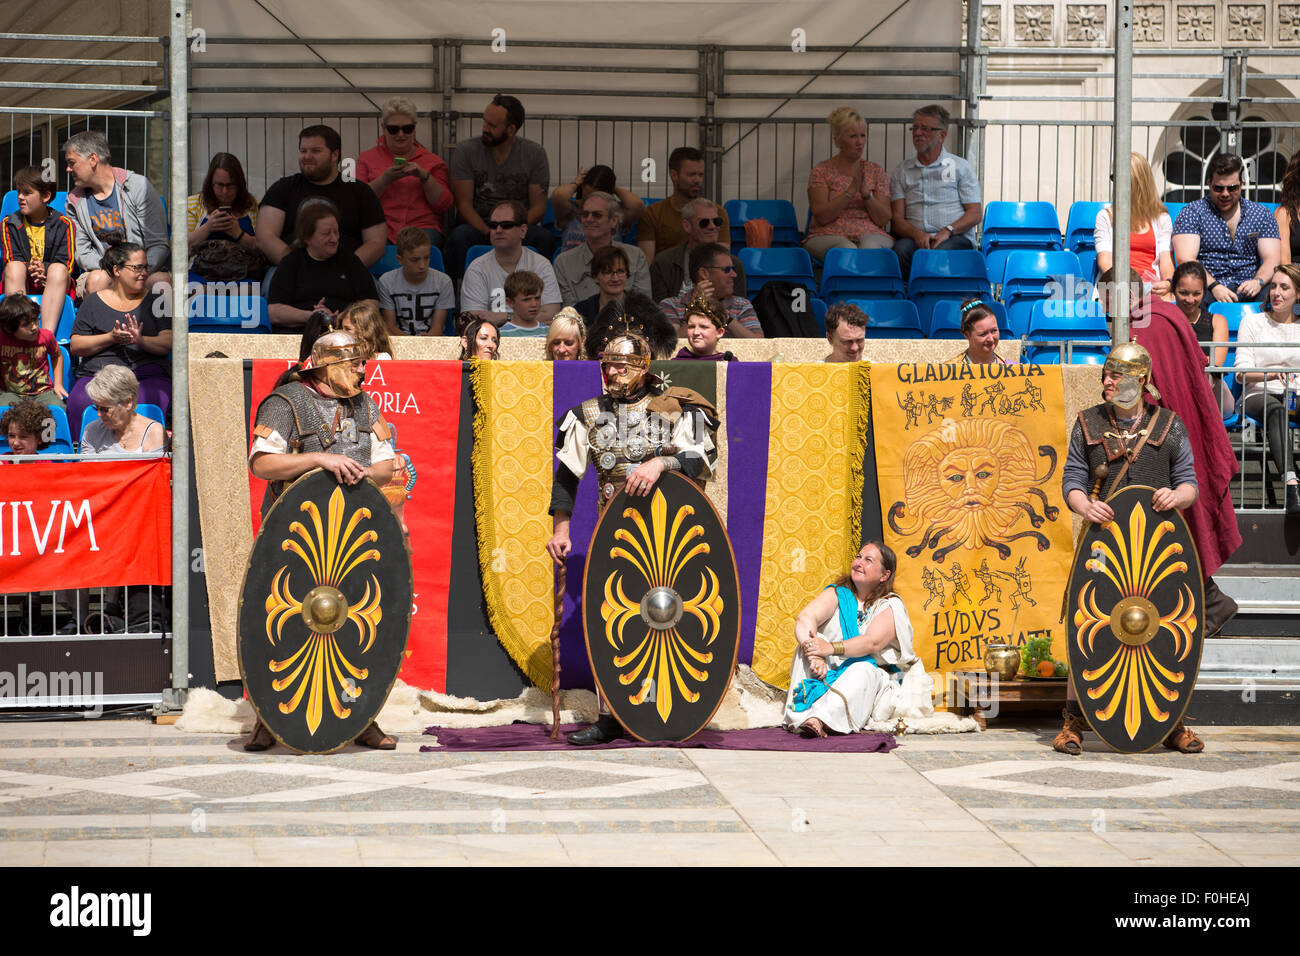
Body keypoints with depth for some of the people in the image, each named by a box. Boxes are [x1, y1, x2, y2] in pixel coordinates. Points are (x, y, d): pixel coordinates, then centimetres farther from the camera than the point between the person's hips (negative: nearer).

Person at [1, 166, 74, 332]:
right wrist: (29, 269, -20)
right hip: (20, 287, 1)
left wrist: (44, 269, -22)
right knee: (14, 267, -31)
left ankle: (48, 333, -48)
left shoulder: (63, 225, 5)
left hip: (53, 286, -1)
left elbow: (67, 264, -3)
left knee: (58, 269, -33)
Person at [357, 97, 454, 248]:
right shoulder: (367, 159, 18)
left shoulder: (433, 161, 18)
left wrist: (425, 177, -7)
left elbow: (444, 205, 7)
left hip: (422, 227, 0)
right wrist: (384, 179, -10)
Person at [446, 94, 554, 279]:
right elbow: (464, 204, -4)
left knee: (545, 237, -32)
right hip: (477, 227, 0)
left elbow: (538, 206, 1)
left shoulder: (535, 154, 3)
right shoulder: (466, 150, 1)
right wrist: (489, 234, -21)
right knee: (459, 236, -35)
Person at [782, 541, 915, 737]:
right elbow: (805, 619, -15)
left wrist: (830, 648, -40)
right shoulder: (837, 594, 5)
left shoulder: (891, 606, -5)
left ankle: (819, 719, -59)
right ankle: (801, 716, -45)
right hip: (828, 673, 3)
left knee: (863, 670, -36)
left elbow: (872, 643, -23)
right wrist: (814, 655, -37)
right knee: (808, 646, -24)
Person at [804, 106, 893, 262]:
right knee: (848, 250, -38)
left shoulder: (875, 172, 13)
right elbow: (821, 216, -6)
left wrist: (867, 194, -10)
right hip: (829, 235, -2)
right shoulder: (822, 171, 6)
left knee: (870, 247, -36)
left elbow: (883, 220, 7)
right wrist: (851, 191, -14)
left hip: (870, 233, 2)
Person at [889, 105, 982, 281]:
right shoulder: (901, 171, 21)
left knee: (941, 251, -39)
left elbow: (975, 213, 7)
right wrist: (917, 234, -12)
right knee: (901, 250, -36)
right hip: (914, 238, 2)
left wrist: (947, 231, -12)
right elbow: (897, 217, 11)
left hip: (956, 238, -2)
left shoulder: (961, 167, 15)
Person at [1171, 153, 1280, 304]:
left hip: (1247, 291, 2)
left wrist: (1258, 281, -17)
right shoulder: (1191, 213, 6)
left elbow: (1272, 259, 7)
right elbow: (1185, 259, -6)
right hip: (1206, 290, -2)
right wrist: (1214, 286, -23)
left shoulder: (1261, 214, 16)